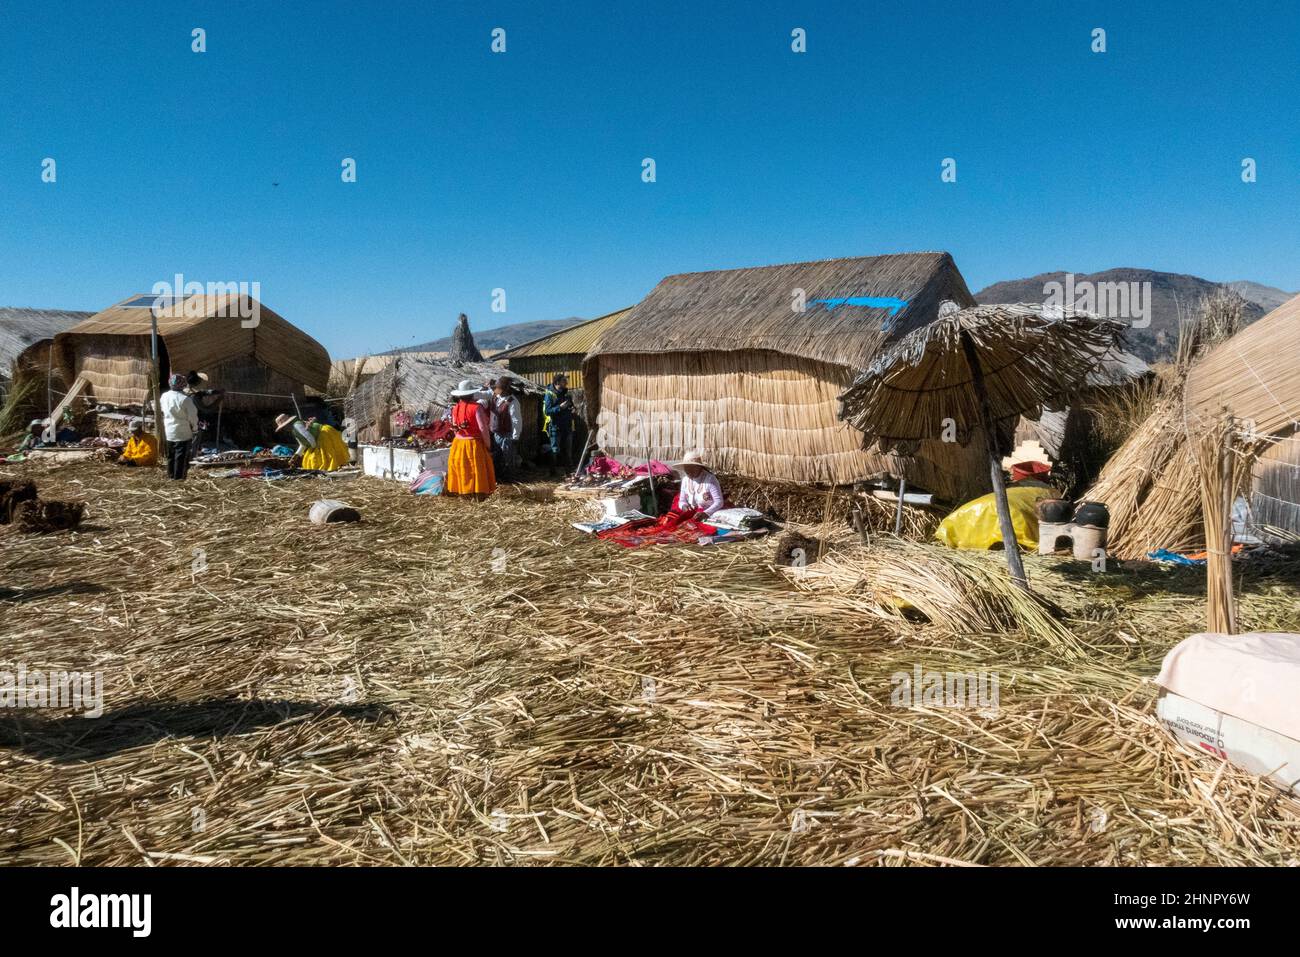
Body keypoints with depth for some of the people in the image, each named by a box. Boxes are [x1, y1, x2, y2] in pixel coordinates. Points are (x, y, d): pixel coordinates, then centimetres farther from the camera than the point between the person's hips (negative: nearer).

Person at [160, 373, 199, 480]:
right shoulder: (185, 399, -20)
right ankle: (179, 476, 4)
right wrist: (195, 428, 1)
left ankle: (171, 475, 27)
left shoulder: (164, 396, -1)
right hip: (182, 432, -6)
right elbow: (192, 416, -13)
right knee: (181, 455, 2)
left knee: (170, 455, 18)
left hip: (168, 432, 6)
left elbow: (162, 410, 14)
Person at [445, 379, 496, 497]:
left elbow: (454, 426, 9)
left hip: (458, 443, 5)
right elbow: (483, 429, -17)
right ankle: (479, 493, 8)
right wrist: (488, 445, -7)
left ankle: (463, 492, 23)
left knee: (462, 468, 15)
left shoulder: (455, 408, 0)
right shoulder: (476, 407, -16)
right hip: (474, 444, -5)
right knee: (477, 469, 4)